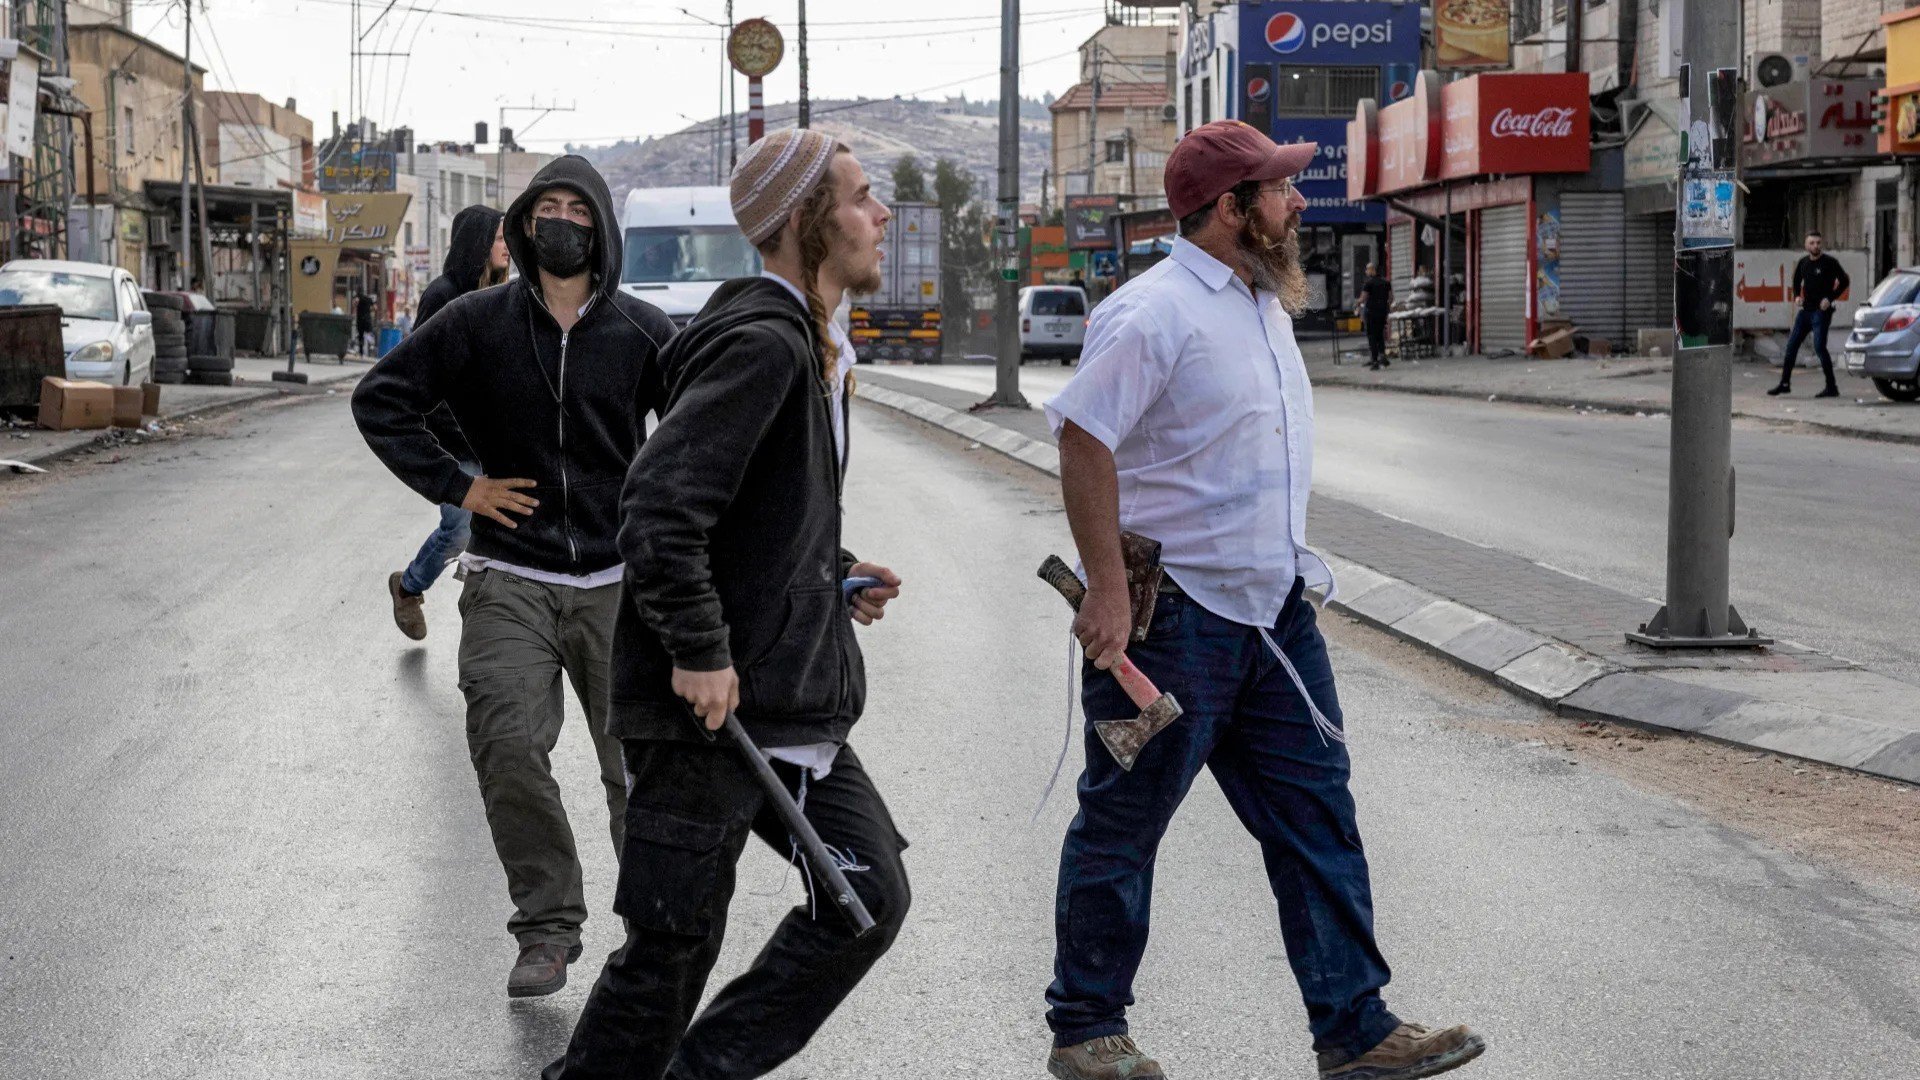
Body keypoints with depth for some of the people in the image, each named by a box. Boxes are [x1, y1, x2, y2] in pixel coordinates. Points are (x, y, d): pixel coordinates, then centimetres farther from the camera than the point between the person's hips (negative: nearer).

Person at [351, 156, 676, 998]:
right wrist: (456, 487, -1)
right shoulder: (479, 322, 0)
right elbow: (380, 400, 5)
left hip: (616, 581, 1)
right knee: (508, 746, -15)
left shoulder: (641, 332, 1)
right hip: (510, 581, 0)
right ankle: (547, 931, -3)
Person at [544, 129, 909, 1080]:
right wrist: (700, 652, -22)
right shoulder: (761, 343, -17)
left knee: (869, 897, 9)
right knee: (675, 941, -2)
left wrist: (830, 574, 14)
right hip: (710, 707, -10)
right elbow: (659, 505, -25)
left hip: (793, 701, 10)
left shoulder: (809, 347, 16)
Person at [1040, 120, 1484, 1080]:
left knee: (1317, 818, 7)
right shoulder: (1153, 313, -16)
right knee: (1121, 829, 4)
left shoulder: (1266, 301, 14)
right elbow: (1084, 441, -21)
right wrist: (1107, 594, -24)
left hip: (1274, 608, 9)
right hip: (1174, 617, -9)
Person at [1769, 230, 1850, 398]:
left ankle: (1831, 387, -5)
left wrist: (1830, 299, -12)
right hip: (1805, 310, 6)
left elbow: (1844, 281, -5)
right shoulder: (1803, 262, 9)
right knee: (1791, 345, 7)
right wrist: (1796, 296, 6)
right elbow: (1796, 281, 24)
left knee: (1819, 347, -12)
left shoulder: (1829, 262, -7)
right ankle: (1785, 383, 16)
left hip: (1821, 311, -6)